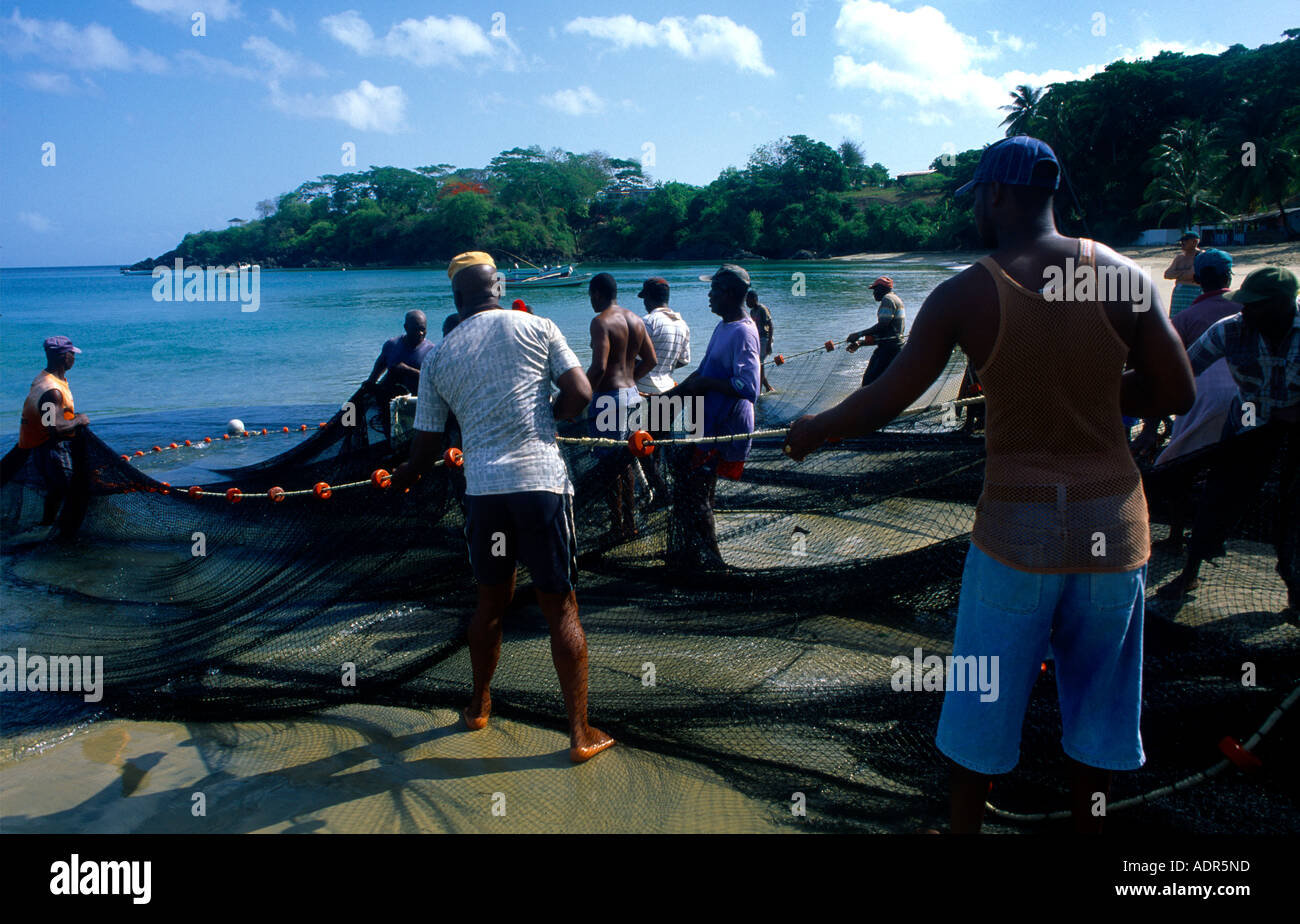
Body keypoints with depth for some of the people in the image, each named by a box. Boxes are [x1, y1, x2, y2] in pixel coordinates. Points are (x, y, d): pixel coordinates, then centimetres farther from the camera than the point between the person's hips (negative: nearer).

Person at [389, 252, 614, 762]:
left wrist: (403, 477, 33)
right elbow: (580, 394, -3)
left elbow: (426, 448, 12)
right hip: (541, 480, -2)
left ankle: (479, 706, 39)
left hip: (482, 488, 2)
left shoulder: (439, 359, 10)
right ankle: (581, 733, 9)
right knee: (561, 607, 5)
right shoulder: (537, 327, 4)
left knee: (491, 600, 21)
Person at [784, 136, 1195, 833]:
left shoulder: (965, 295, -11)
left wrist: (810, 432, 11)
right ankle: (1087, 825, 34)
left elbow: (884, 400, -5)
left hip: (1015, 528, -2)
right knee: (1095, 697, 19)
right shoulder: (1119, 274, -6)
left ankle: (965, 825, 32)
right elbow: (1176, 394, -1)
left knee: (984, 706, 16)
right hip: (1112, 524, 2)